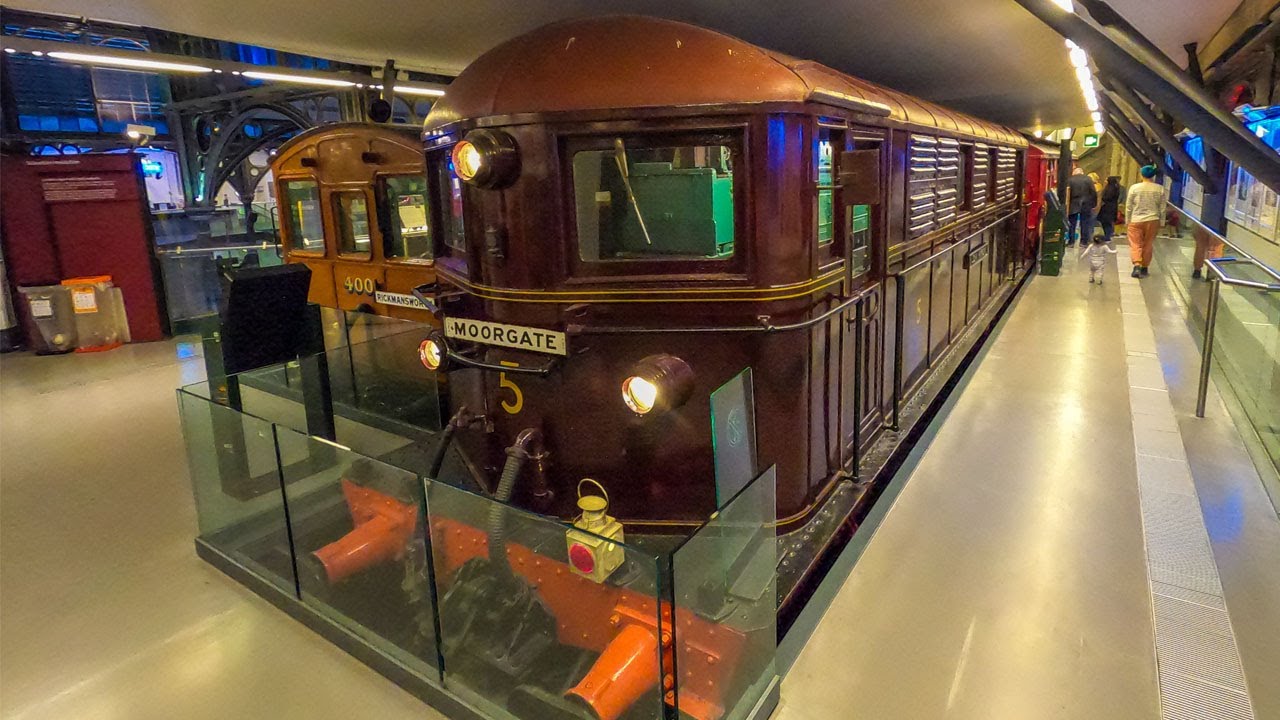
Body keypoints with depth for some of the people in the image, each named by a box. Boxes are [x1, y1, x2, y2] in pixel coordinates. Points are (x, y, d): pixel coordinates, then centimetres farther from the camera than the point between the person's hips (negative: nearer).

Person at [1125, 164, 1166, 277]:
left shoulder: (1134, 188, -7)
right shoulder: (1160, 189, -1)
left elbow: (1128, 207, -2)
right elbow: (1162, 208, 4)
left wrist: (1127, 220, 8)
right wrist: (1161, 221, 14)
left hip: (1136, 220, -2)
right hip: (1152, 220, 2)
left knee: (1136, 244, 1)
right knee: (1148, 245, 12)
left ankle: (1137, 265, -18)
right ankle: (1144, 268, 19)